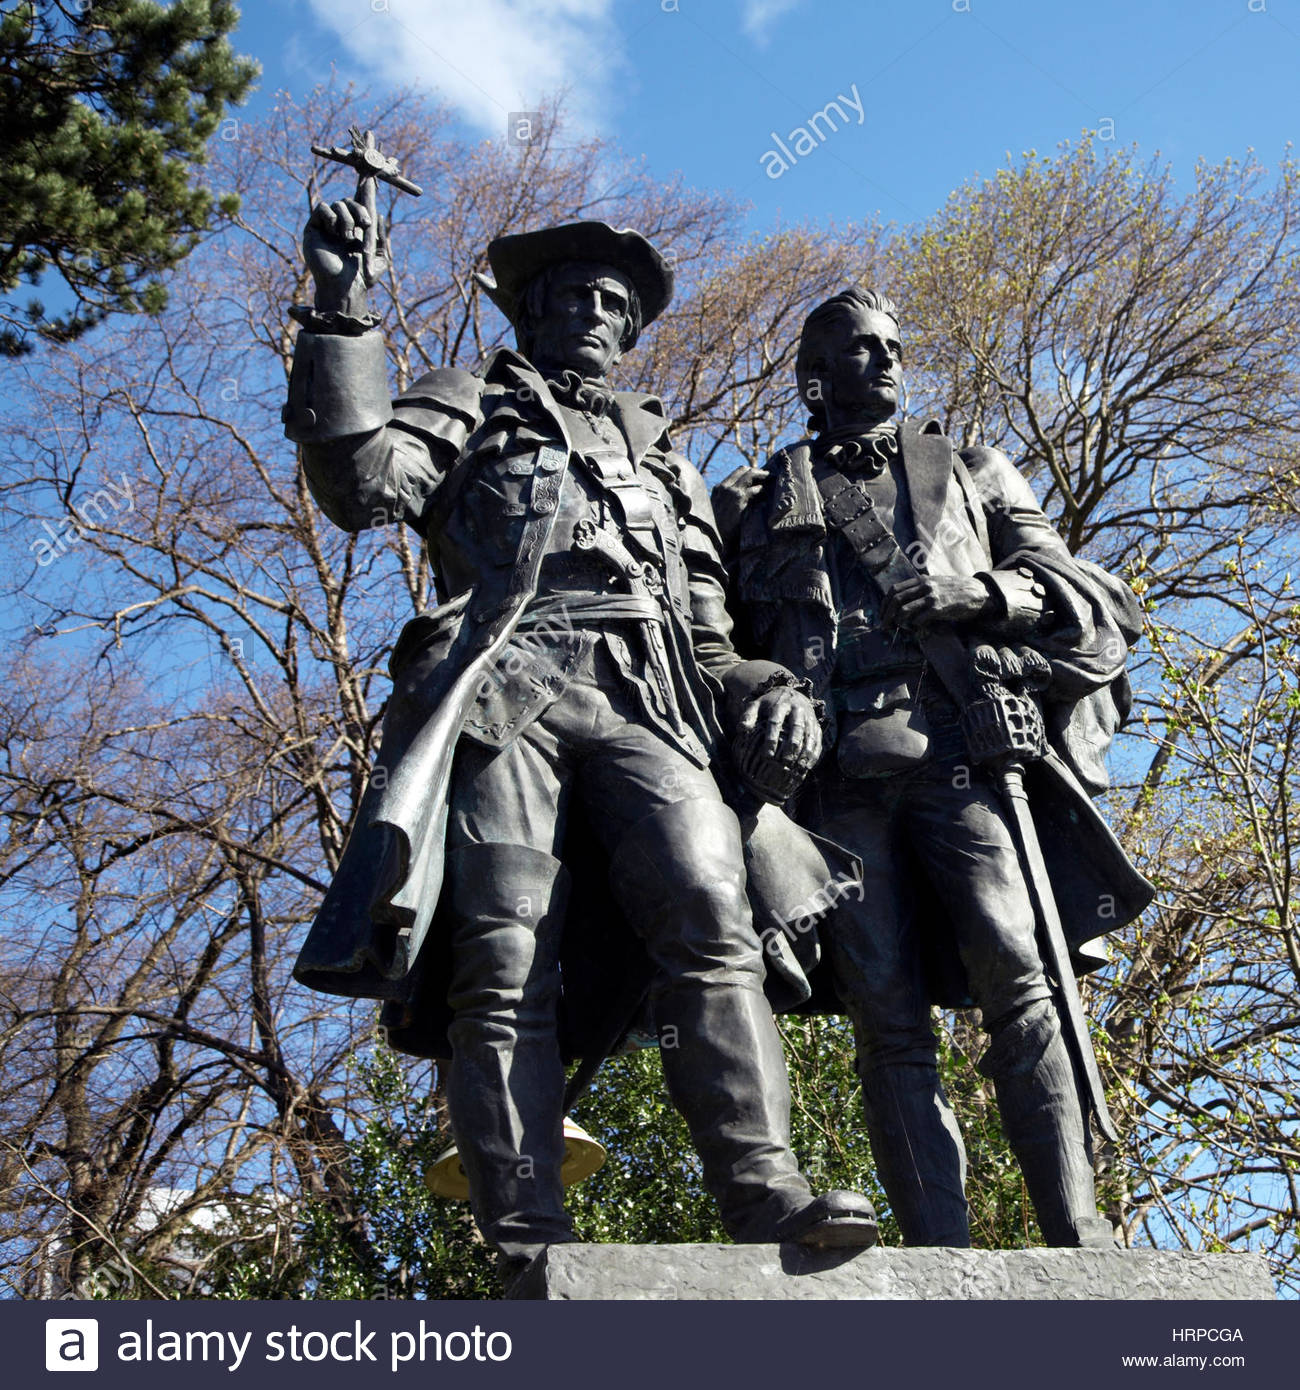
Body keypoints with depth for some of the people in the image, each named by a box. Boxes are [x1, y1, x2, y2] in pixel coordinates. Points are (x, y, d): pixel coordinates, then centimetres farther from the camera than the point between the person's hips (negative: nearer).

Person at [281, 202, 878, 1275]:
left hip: (647, 702, 3)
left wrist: (764, 691, 9)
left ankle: (764, 1192, -27)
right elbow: (363, 486, 6)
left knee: (709, 918, -21)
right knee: (505, 961, -15)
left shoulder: (666, 458, 37)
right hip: (504, 688, -2)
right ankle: (529, 1245, -18)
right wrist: (342, 318, 1)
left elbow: (708, 629, 30)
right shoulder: (472, 404, 27)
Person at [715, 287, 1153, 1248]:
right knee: (888, 1015, -7)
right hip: (838, 773, 0)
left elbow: (1087, 597, 17)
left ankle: (1079, 1236, -18)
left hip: (958, 746, 0)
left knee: (1013, 968, -19)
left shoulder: (971, 475, 26)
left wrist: (977, 591, -3)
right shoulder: (758, 500, 25)